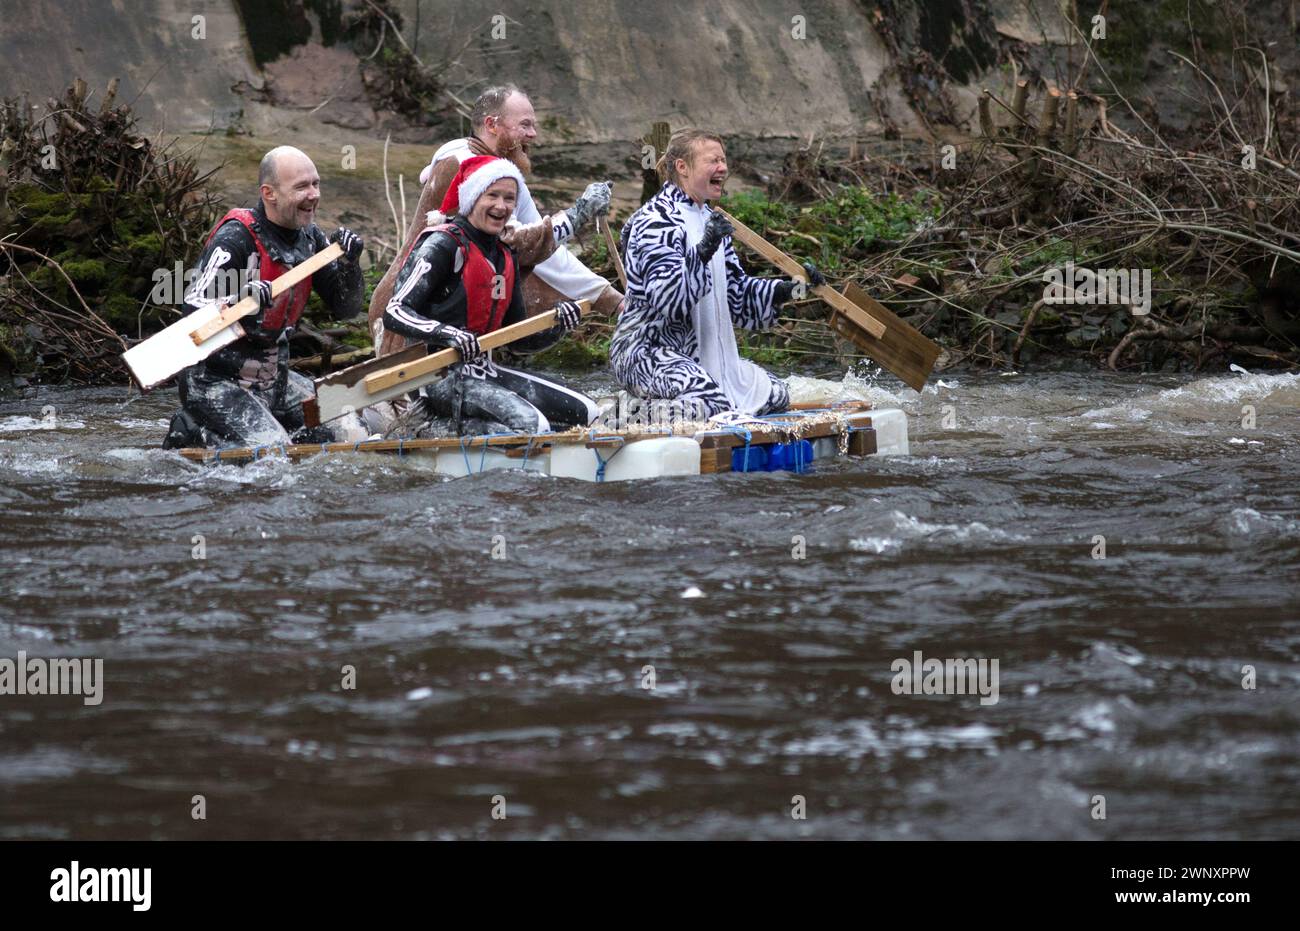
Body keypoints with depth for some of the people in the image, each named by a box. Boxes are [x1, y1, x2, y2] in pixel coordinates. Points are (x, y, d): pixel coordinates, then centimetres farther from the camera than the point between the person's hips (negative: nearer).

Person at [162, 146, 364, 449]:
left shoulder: (309, 238, 5)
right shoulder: (236, 238, -18)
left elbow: (346, 309, 5)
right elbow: (194, 310, -25)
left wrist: (349, 264, -13)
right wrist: (238, 303, -43)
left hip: (272, 379, 8)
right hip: (214, 380, -8)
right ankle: (191, 433, -1)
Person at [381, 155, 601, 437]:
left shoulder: (506, 257, 15)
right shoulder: (442, 245, -10)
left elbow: (518, 340, 18)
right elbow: (395, 313, -19)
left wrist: (555, 327, -3)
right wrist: (448, 334, -35)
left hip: (483, 370, 9)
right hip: (441, 376, -9)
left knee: (587, 413, 1)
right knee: (533, 426, -27)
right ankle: (428, 427, -11)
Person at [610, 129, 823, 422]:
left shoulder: (708, 219, 17)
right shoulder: (656, 221, -14)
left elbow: (737, 293, 19)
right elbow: (668, 299, -25)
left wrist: (788, 288, 6)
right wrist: (703, 252, -34)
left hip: (698, 352, 10)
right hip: (646, 351, -10)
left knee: (776, 395, 12)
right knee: (712, 405, -33)